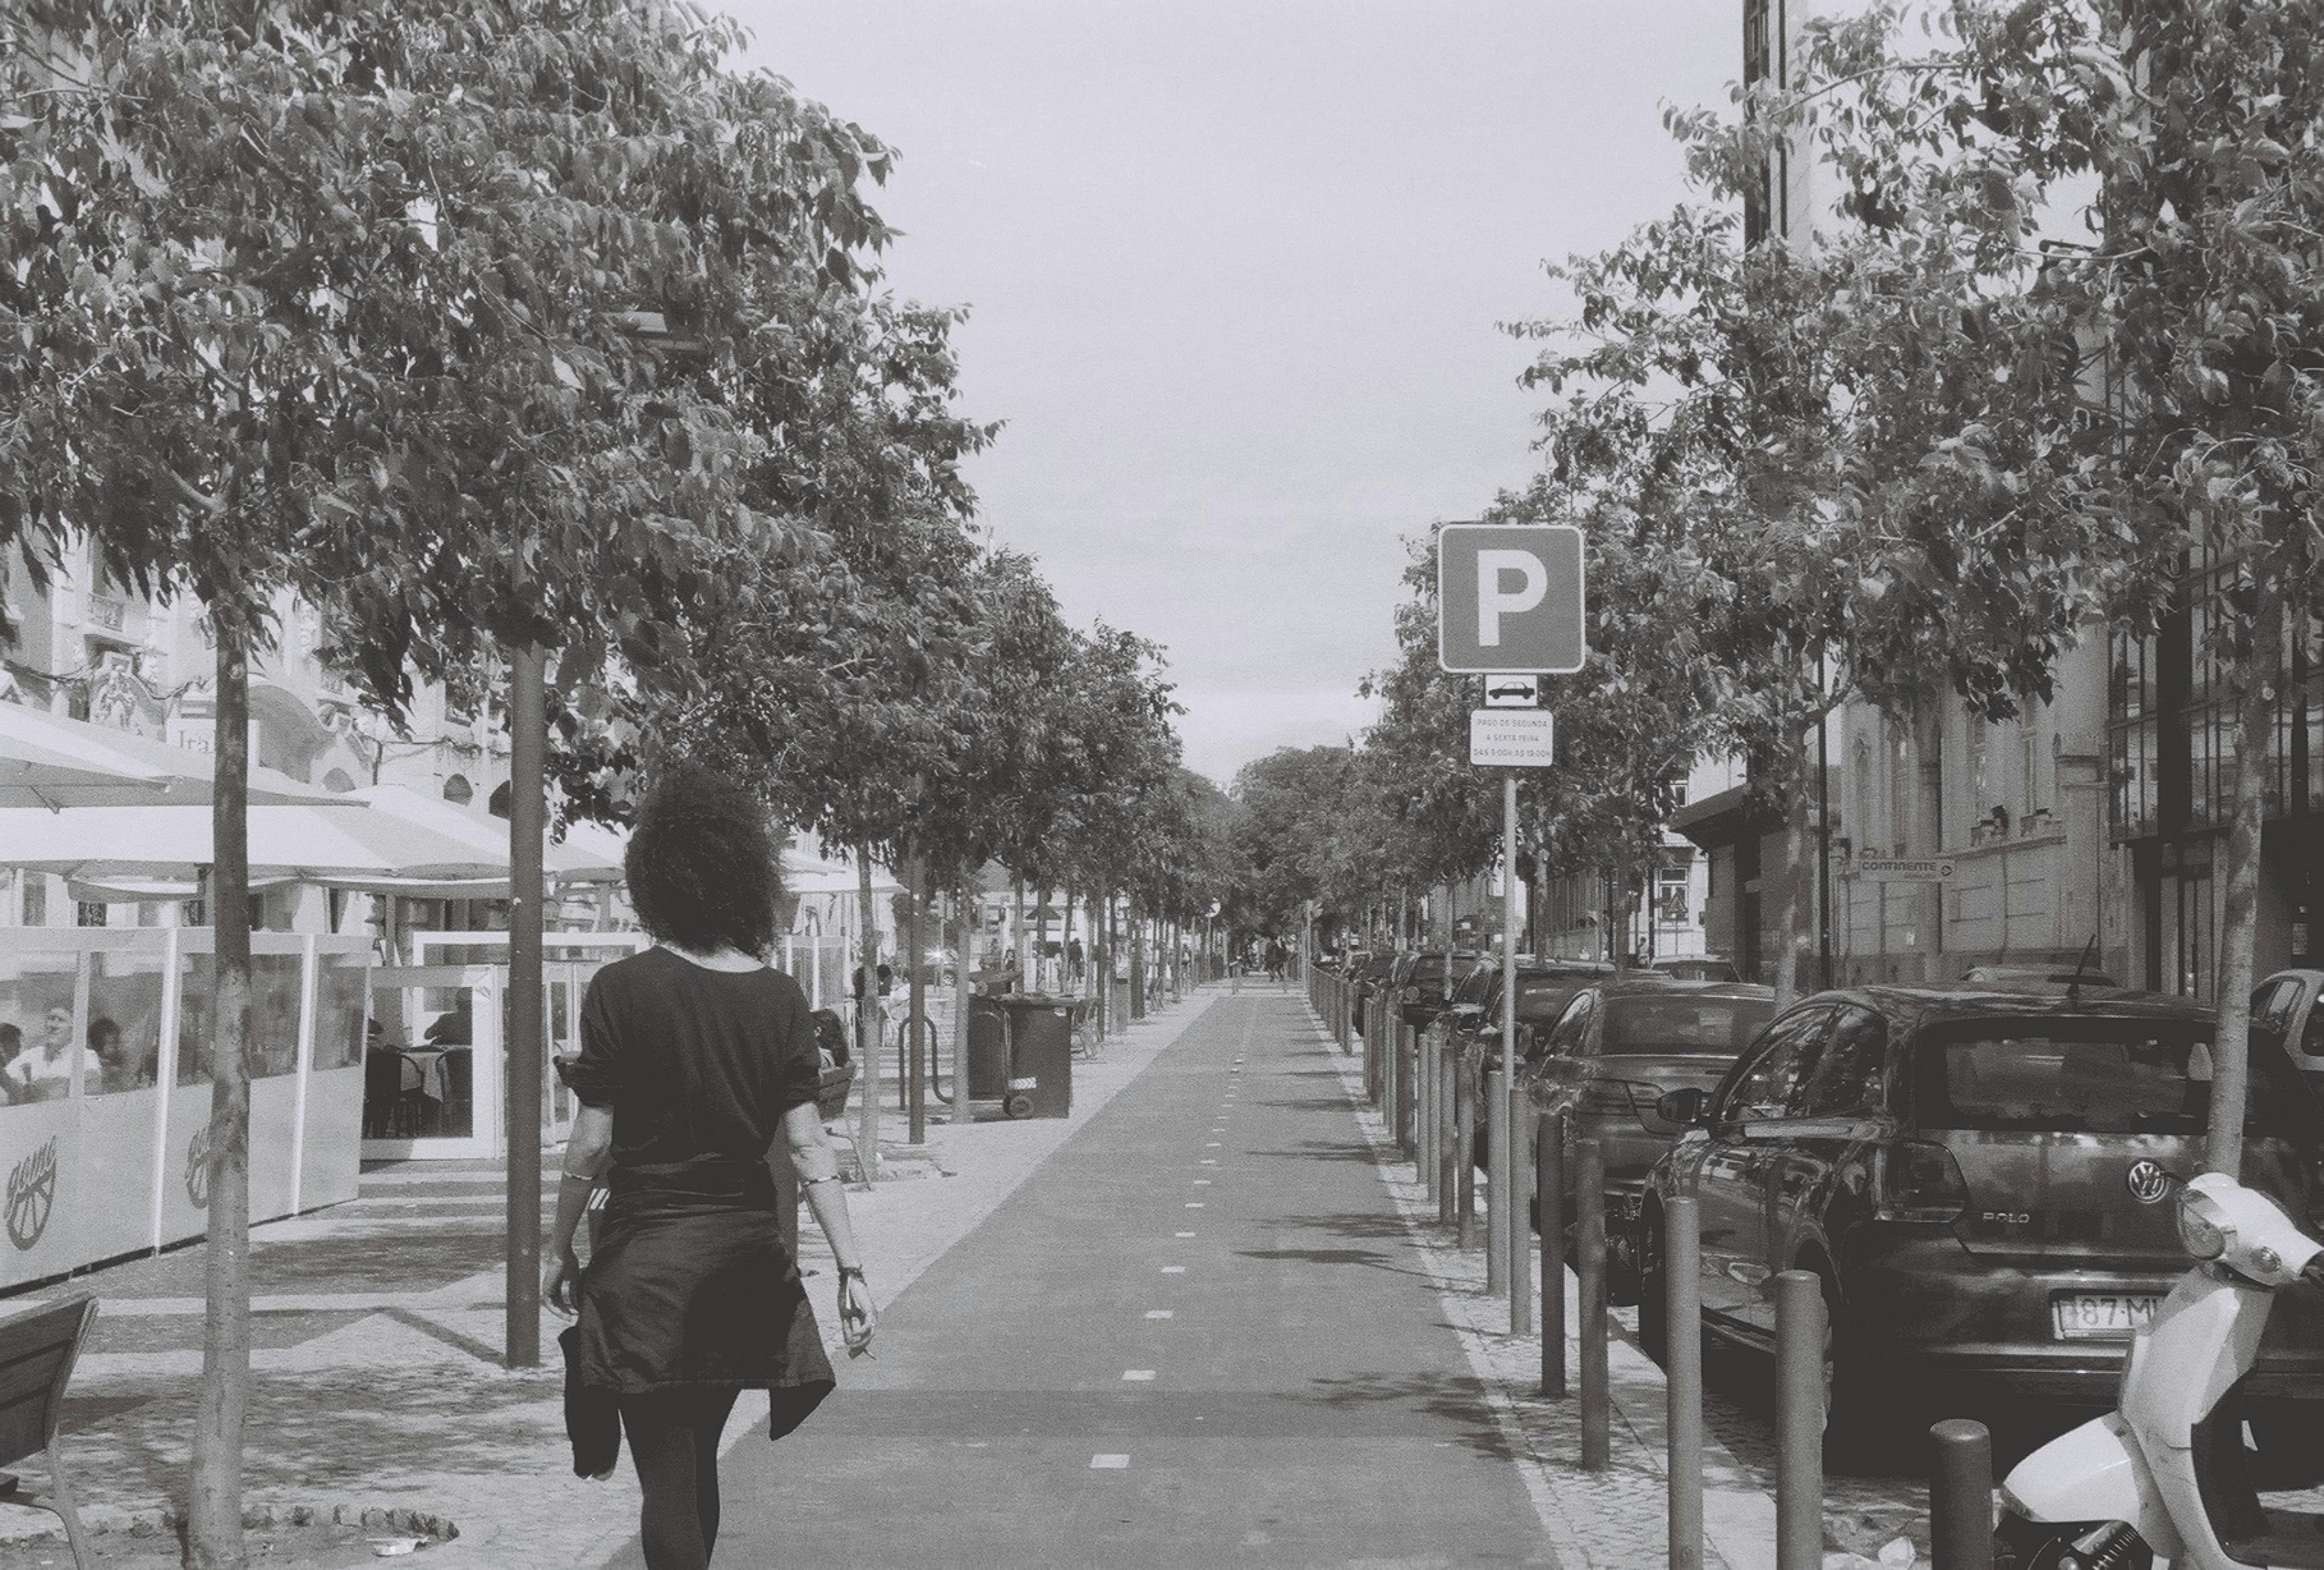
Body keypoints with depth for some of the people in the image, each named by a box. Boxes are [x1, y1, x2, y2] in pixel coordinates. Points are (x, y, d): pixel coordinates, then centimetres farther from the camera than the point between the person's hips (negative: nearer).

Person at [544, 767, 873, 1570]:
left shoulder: (622, 990, -11)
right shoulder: (781, 999, -1)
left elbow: (592, 1142, -9)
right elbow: (806, 1142, -5)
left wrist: (559, 1248, 3)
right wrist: (851, 1266, -3)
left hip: (647, 1250, -4)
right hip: (746, 1252, 4)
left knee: (667, 1477, 0)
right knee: (697, 1461, 21)